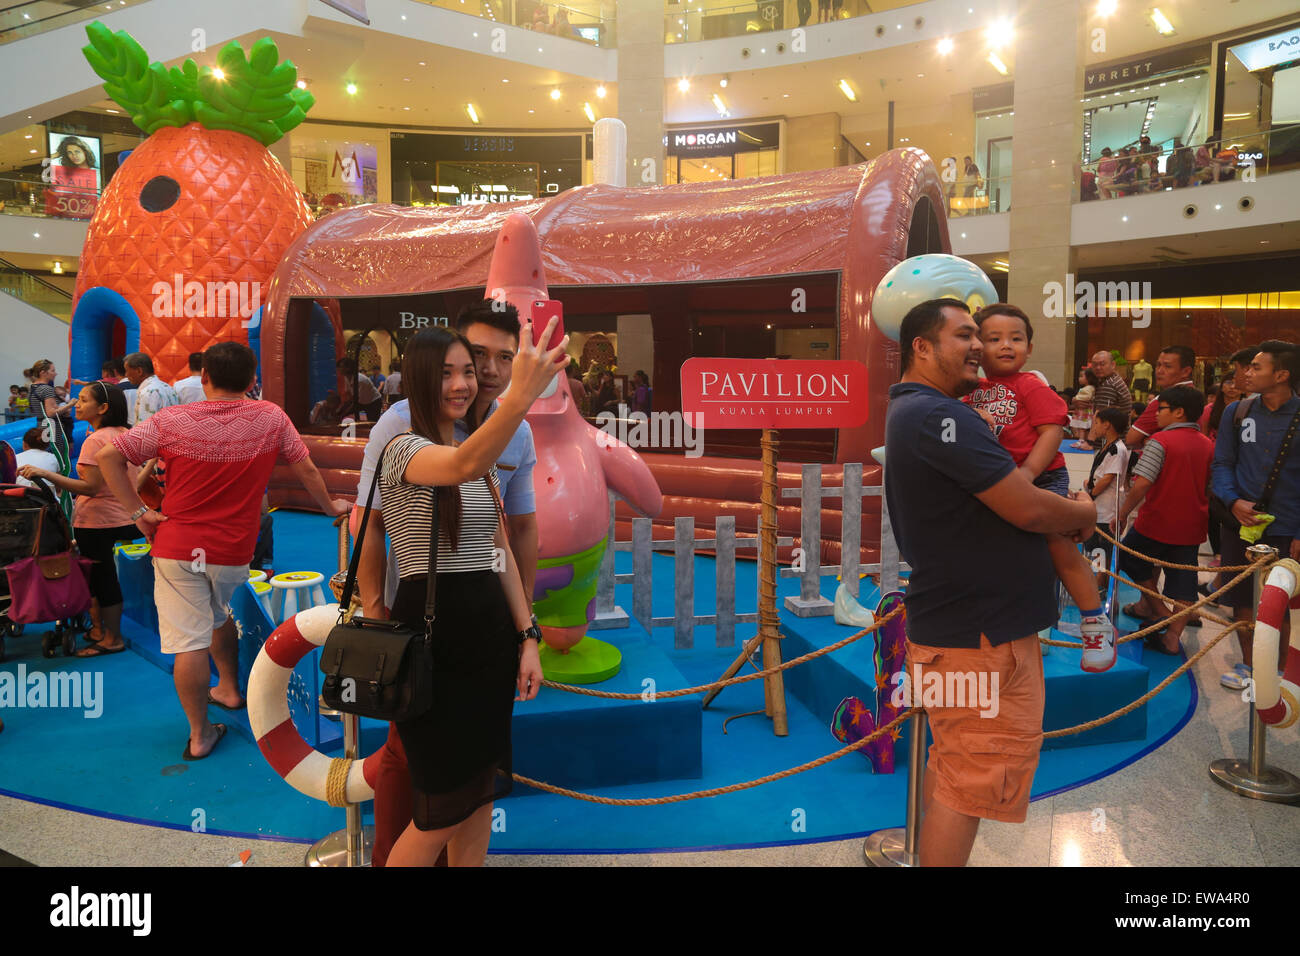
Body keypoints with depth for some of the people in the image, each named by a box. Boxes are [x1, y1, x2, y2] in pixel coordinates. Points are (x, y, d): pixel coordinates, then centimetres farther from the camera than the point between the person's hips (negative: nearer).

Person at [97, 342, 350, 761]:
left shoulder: (171, 421, -7)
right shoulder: (272, 418, -5)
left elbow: (108, 456, -9)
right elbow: (306, 470, 4)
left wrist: (138, 511, -5)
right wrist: (330, 506, 19)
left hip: (177, 547, -2)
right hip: (234, 551, 2)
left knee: (190, 640, 2)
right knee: (219, 615, 29)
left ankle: (200, 735, 10)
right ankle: (230, 689, 40)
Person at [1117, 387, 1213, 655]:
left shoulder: (1160, 441, -14)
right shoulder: (1208, 446, 7)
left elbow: (1142, 483, -21)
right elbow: (1211, 489, 12)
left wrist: (1123, 513, -12)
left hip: (1156, 522, -6)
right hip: (1192, 526, 6)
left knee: (1131, 558, 19)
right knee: (1183, 582, 9)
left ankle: (1159, 609, 19)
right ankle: (1173, 636, 11)